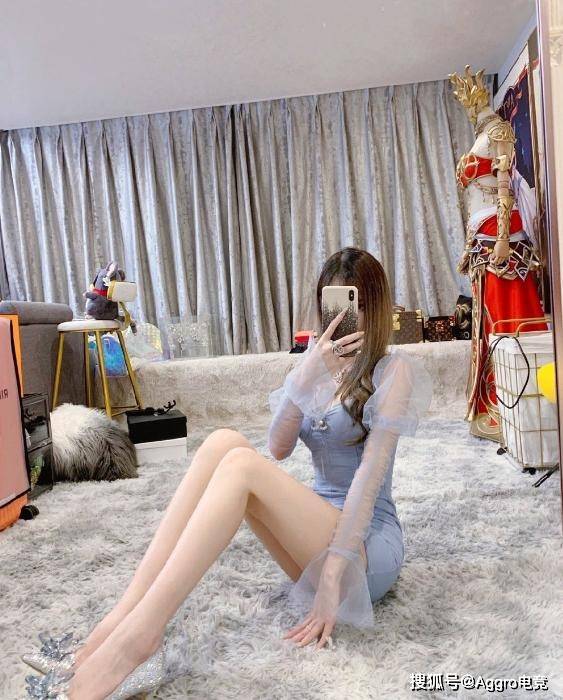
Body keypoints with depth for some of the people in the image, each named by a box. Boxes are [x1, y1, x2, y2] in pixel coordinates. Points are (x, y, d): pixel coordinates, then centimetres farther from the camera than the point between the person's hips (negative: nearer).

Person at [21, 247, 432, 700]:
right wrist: (305, 378, -18)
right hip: (315, 533, 5)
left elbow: (369, 477, -17)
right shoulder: (320, 361, 11)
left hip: (369, 548, -5)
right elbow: (279, 448, -3)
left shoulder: (393, 370, -6)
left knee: (241, 464, -30)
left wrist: (333, 577, -22)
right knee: (225, 442, -22)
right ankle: (122, 619, -27)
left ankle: (137, 636, -33)